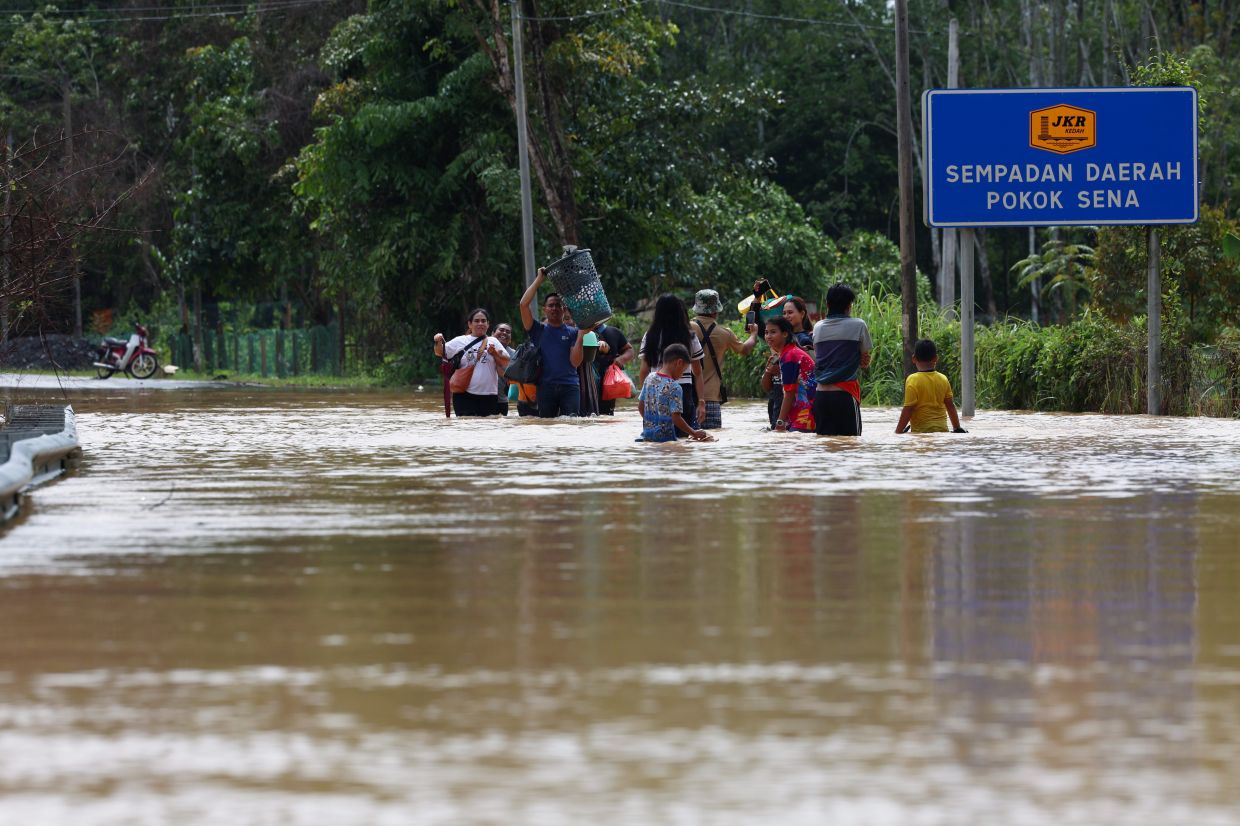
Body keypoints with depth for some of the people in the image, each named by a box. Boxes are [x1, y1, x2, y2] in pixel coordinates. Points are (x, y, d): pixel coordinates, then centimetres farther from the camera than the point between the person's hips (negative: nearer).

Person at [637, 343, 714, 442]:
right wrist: (694, 433, -4)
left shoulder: (649, 378, 7)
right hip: (665, 437, -7)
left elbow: (640, 406, 16)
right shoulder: (674, 387, -13)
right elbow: (676, 418, -14)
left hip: (647, 434, 7)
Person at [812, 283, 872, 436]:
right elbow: (865, 361, 5)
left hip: (821, 393, 4)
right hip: (845, 394, -4)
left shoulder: (818, 327, 10)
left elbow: (817, 359, 14)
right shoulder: (858, 326, -2)